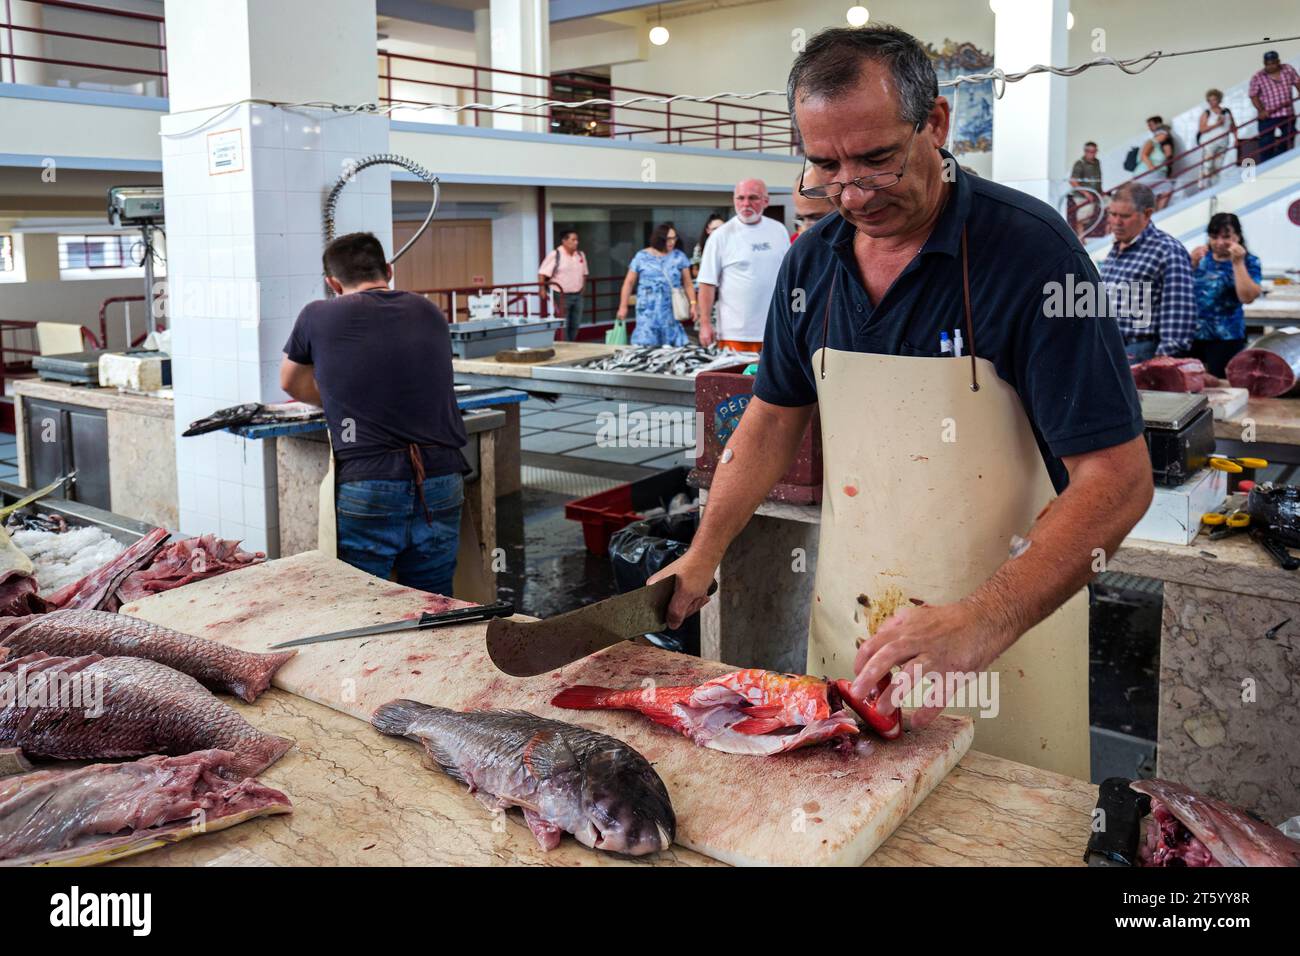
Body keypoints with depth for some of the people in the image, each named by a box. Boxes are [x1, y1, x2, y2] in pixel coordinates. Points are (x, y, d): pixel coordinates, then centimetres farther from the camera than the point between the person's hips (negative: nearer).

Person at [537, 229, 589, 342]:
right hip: (561, 296, -6)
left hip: (577, 296, 7)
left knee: (575, 325, 10)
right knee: (563, 326, -7)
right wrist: (543, 290, -18)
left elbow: (584, 274, 22)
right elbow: (542, 274, -12)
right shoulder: (555, 255, -11)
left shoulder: (580, 256, 9)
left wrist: (582, 288, 16)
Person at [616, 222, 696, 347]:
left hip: (672, 311, 1)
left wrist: (693, 304, -4)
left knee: (674, 346, -3)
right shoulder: (642, 257, 4)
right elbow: (629, 283, 9)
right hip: (648, 311, -1)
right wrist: (623, 306, 6)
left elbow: (687, 284, 8)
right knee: (645, 345, -8)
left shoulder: (679, 257, 7)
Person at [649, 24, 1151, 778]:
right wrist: (704, 554, 4)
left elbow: (1118, 480, -20)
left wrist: (979, 626, -31)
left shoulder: (1031, 247, -17)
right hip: (844, 629, 5)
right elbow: (776, 416, 13)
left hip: (1005, 633, -4)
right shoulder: (811, 263, 0)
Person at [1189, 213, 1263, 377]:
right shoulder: (1202, 256, 10)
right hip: (1191, 333, 4)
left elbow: (1247, 297, -15)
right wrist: (1192, 263, -8)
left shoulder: (1249, 262, -1)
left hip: (1225, 338, -4)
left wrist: (1238, 263, -16)